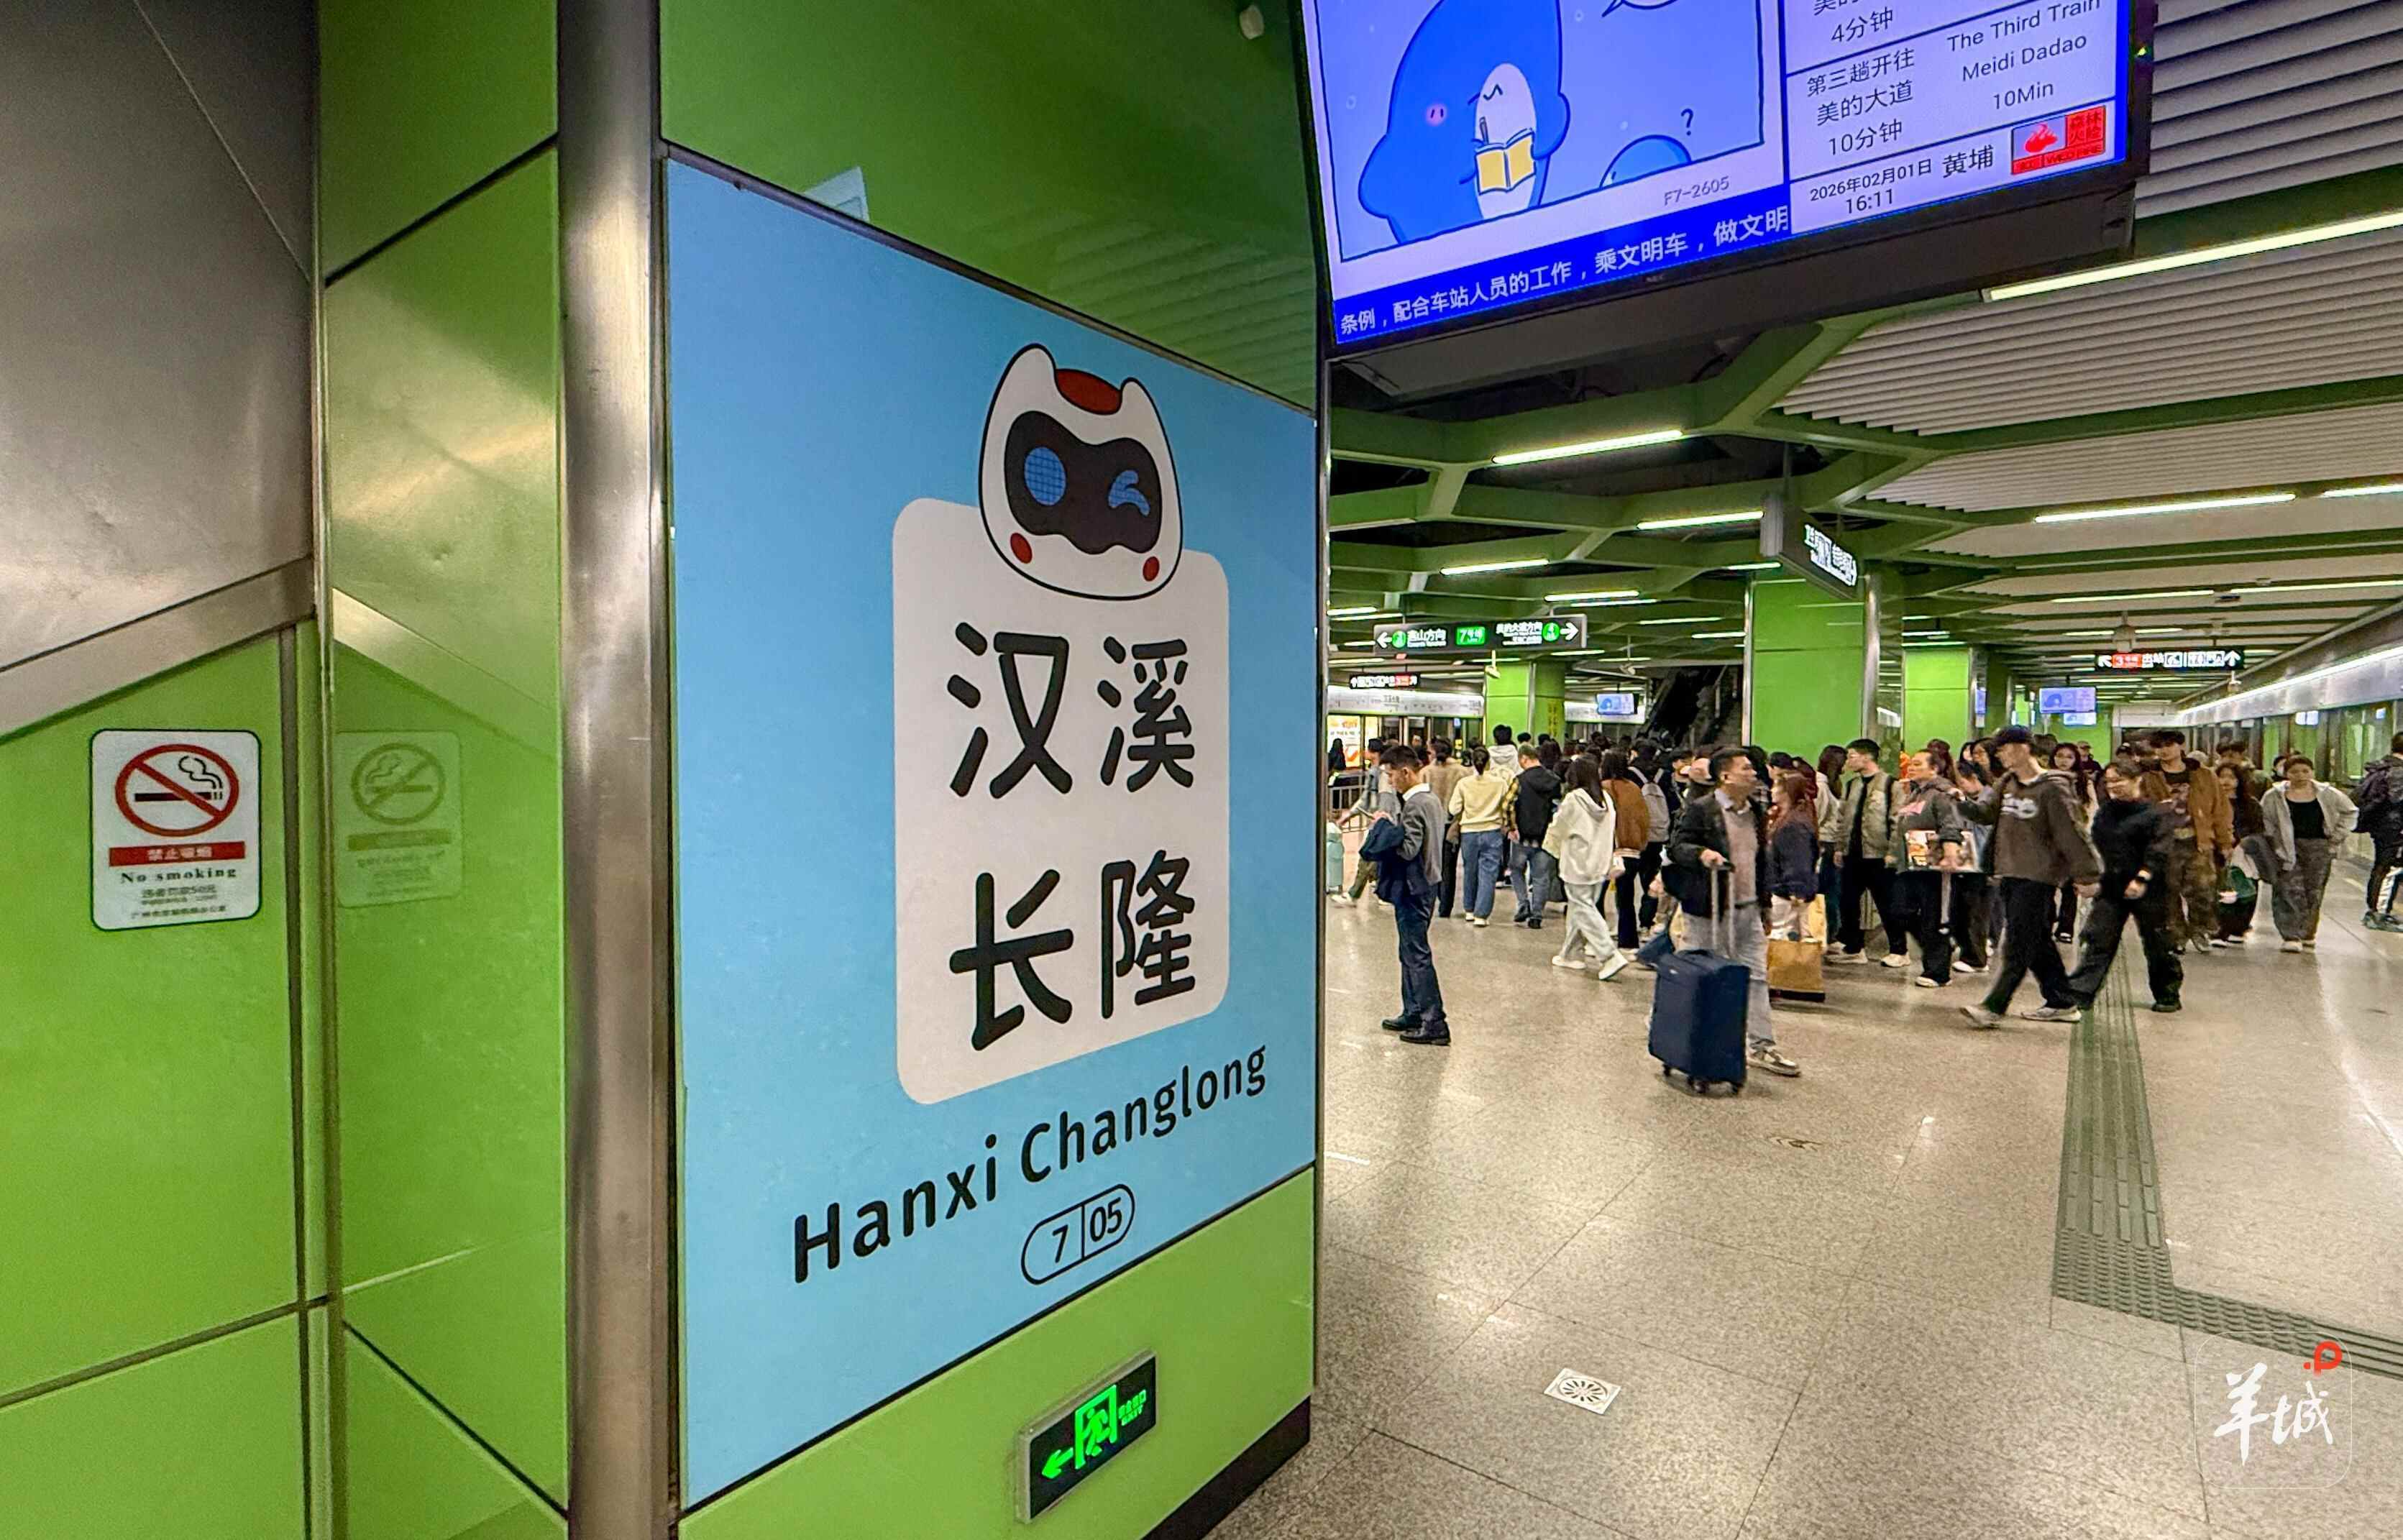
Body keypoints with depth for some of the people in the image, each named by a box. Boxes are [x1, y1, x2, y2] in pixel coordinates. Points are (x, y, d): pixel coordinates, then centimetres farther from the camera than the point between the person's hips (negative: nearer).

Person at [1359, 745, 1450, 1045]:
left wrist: (1384, 827, -14)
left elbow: (1408, 849, -25)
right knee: (1411, 952, 17)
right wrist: (1390, 828, 6)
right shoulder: (1431, 800, 12)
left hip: (1413, 888, -10)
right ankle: (1414, 1013, 25)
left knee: (1417, 955, -5)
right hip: (1425, 883, 10)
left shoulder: (1414, 805, -19)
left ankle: (1435, 1023, -3)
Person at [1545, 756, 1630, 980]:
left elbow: (1557, 829, -3)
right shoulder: (1606, 798, 2)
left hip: (1578, 864, -7)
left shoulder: (1573, 799, -15)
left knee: (1583, 910, -3)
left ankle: (1610, 956, -13)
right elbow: (1612, 832, 8)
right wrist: (1613, 861, 15)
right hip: (1600, 864, 7)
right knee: (1580, 908, 16)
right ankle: (1569, 953, 25)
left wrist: (1554, 849, 17)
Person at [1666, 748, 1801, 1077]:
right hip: (1709, 911, -7)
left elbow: (1761, 861, 21)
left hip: (1748, 910, 7)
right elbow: (1676, 846, -13)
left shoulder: (1755, 813, 14)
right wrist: (1701, 854, -33)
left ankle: (1760, 1046, 11)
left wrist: (1765, 905, 20)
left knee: (1756, 976, 5)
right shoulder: (1699, 809, -9)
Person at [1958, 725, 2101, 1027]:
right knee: (2038, 941, 15)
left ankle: (1993, 1007, -11)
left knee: (2018, 944, -8)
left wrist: (2087, 875, -9)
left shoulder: (2052, 788, -11)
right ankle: (2061, 1002, 26)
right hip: (2010, 874, 8)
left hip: (2037, 877, -8)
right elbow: (1986, 811, 5)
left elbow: (2071, 834, -11)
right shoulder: (2007, 782, 11)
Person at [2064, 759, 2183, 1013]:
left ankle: (2167, 995, 25)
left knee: (2158, 945, 8)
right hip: (2110, 888, 5)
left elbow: (2158, 851, -16)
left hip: (2148, 891, -5)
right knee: (2096, 940, -1)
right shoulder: (2103, 814, 11)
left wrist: (2142, 878, -25)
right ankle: (2080, 993, -2)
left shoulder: (2154, 814, -7)